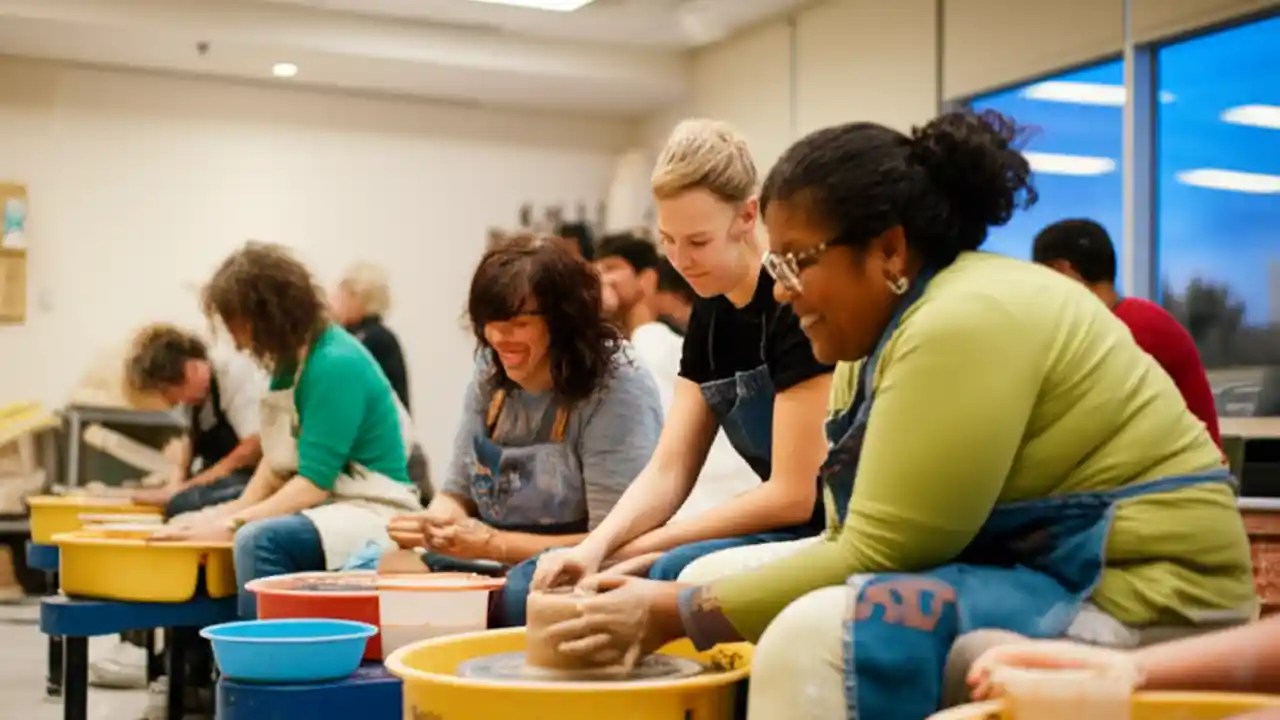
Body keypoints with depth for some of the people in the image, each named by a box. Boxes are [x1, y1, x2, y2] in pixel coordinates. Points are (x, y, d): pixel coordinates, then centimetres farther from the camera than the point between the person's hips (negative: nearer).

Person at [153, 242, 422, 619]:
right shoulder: (292, 362, 7)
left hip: (373, 514, -10)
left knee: (260, 540, -34)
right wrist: (235, 511, -1)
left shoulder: (336, 364, -19)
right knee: (189, 531, 9)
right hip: (324, 509, 10)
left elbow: (314, 483, -21)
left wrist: (232, 525, -21)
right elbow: (278, 459, 12)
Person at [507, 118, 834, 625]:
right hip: (781, 533, 8)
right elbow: (667, 472, 3)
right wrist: (595, 547, -16)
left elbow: (795, 494, -20)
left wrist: (642, 549, -14)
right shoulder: (709, 317, 6)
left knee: (680, 574, -32)